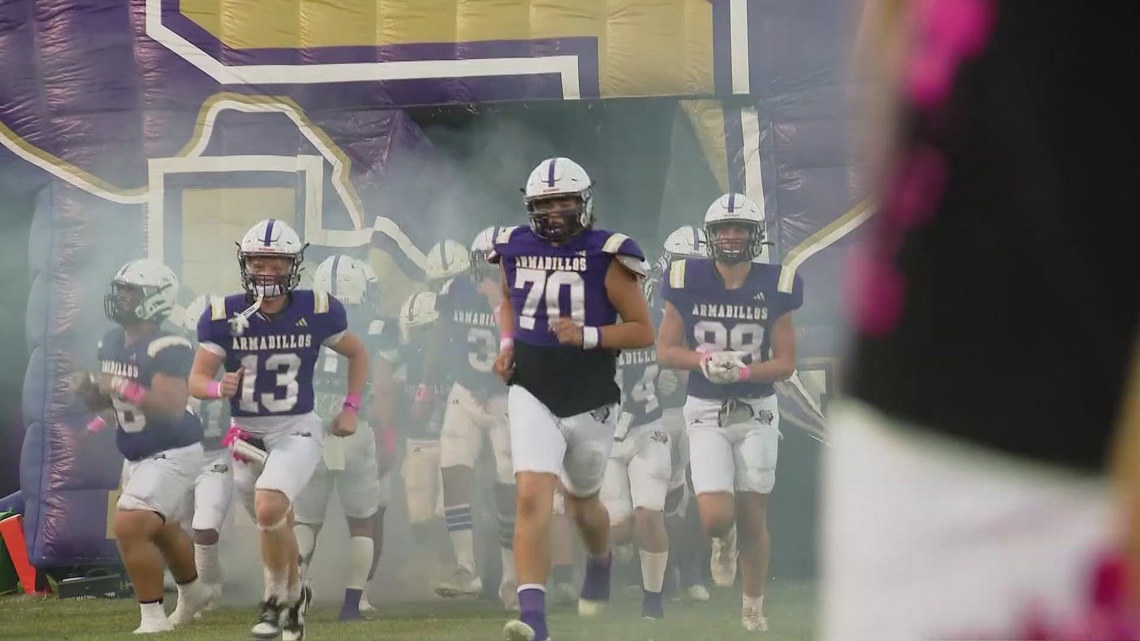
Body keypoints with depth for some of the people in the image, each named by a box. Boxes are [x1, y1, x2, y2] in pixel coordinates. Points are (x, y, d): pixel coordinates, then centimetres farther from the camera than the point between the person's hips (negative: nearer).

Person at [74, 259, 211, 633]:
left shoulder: (165, 349, -23)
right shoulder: (111, 344, 3)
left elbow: (173, 408, -32)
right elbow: (104, 402, 13)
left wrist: (124, 388, -35)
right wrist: (88, 390, -9)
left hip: (172, 454, -10)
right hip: (138, 456, 10)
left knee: (130, 527, -21)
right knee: (161, 529, 27)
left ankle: (153, 618, -10)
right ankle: (193, 593, 53)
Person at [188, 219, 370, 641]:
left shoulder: (317, 312, -8)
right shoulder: (223, 315, -8)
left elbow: (357, 354, 10)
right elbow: (197, 380, -7)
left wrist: (351, 409, 3)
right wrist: (219, 389, -29)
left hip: (296, 430, -3)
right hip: (247, 433, 3)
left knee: (269, 509, -26)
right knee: (276, 527, 17)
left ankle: (278, 598, -5)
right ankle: (295, 594, 44)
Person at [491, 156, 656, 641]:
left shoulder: (605, 257, -9)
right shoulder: (516, 250, 3)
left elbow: (643, 331, -7)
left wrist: (588, 336, -21)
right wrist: (507, 343, 7)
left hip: (590, 400, -1)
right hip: (532, 396, 1)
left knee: (581, 500, 18)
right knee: (533, 497, -16)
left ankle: (599, 563, 54)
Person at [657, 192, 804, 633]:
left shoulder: (774, 288, -5)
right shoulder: (688, 282, -6)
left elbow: (785, 363, -2)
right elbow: (666, 350, 0)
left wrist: (744, 370, -19)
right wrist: (705, 361, -18)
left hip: (757, 413, 1)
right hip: (706, 414, -1)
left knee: (753, 518, 4)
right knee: (716, 520, -13)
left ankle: (753, 607, 23)